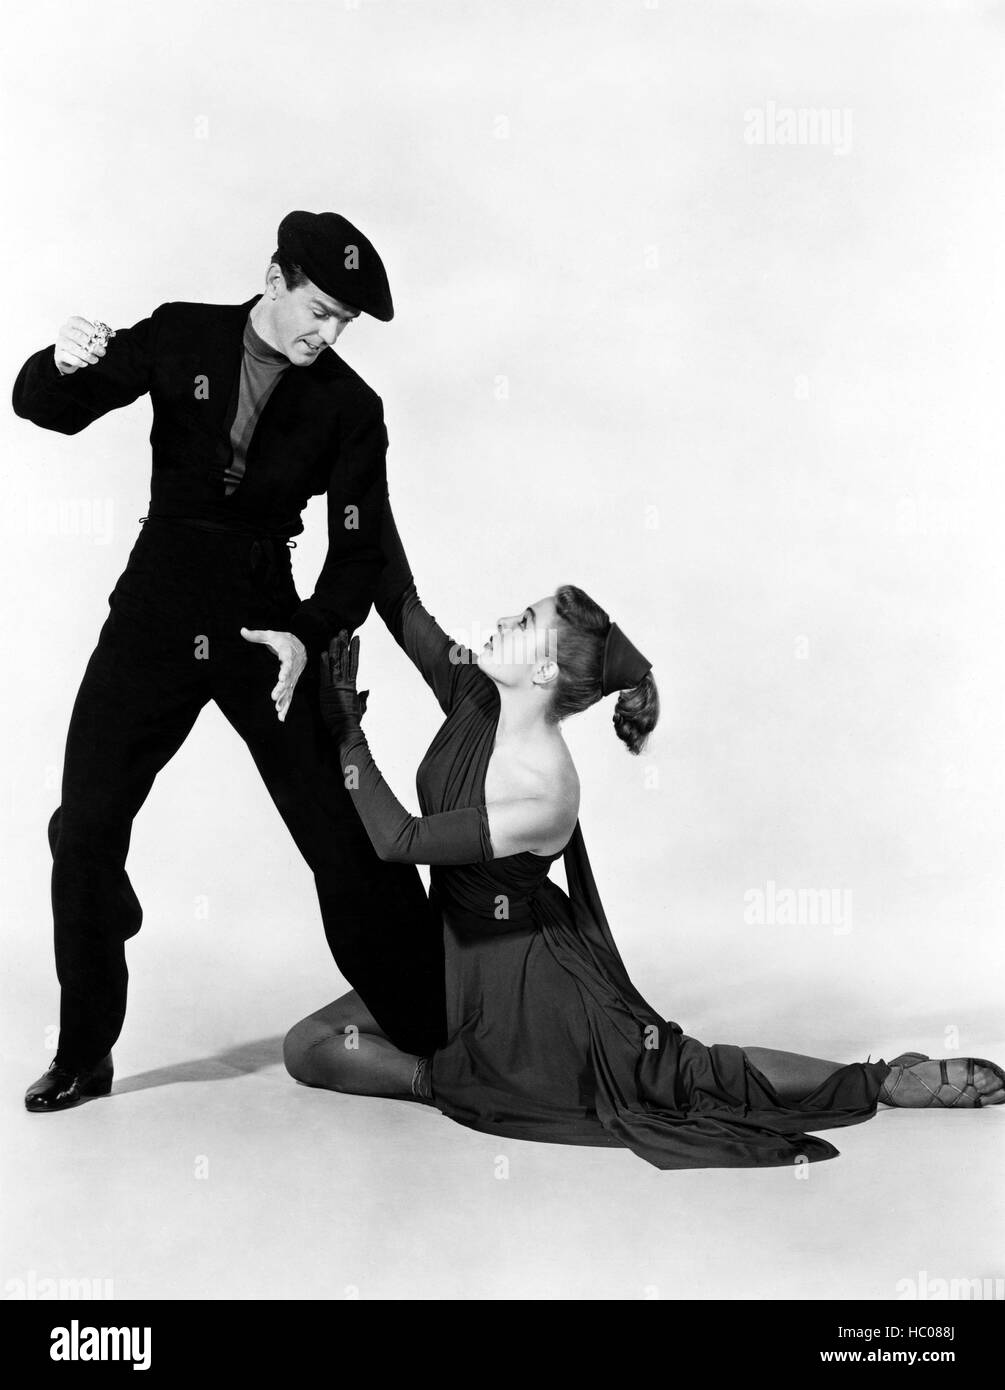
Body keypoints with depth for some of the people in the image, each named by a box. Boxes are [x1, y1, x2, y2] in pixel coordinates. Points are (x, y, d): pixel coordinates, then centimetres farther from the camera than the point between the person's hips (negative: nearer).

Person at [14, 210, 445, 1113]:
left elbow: (359, 549, -5)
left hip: (265, 623, -1)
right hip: (155, 615, 1)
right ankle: (83, 1054, 16)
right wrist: (64, 362, -23)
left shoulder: (350, 408, -2)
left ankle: (436, 1037, 11)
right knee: (85, 829, -1)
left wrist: (310, 634, -22)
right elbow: (49, 409, 1)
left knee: (344, 837, -3)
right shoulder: (182, 339, 0)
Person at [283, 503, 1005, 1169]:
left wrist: (347, 732, -27)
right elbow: (402, 604, -8)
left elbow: (399, 840, -29)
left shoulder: (545, 800, -32)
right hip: (457, 956, 7)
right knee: (308, 1047, 3)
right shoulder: (475, 698, -11)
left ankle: (887, 1080, 17)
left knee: (683, 1077, 2)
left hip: (531, 978, -7)